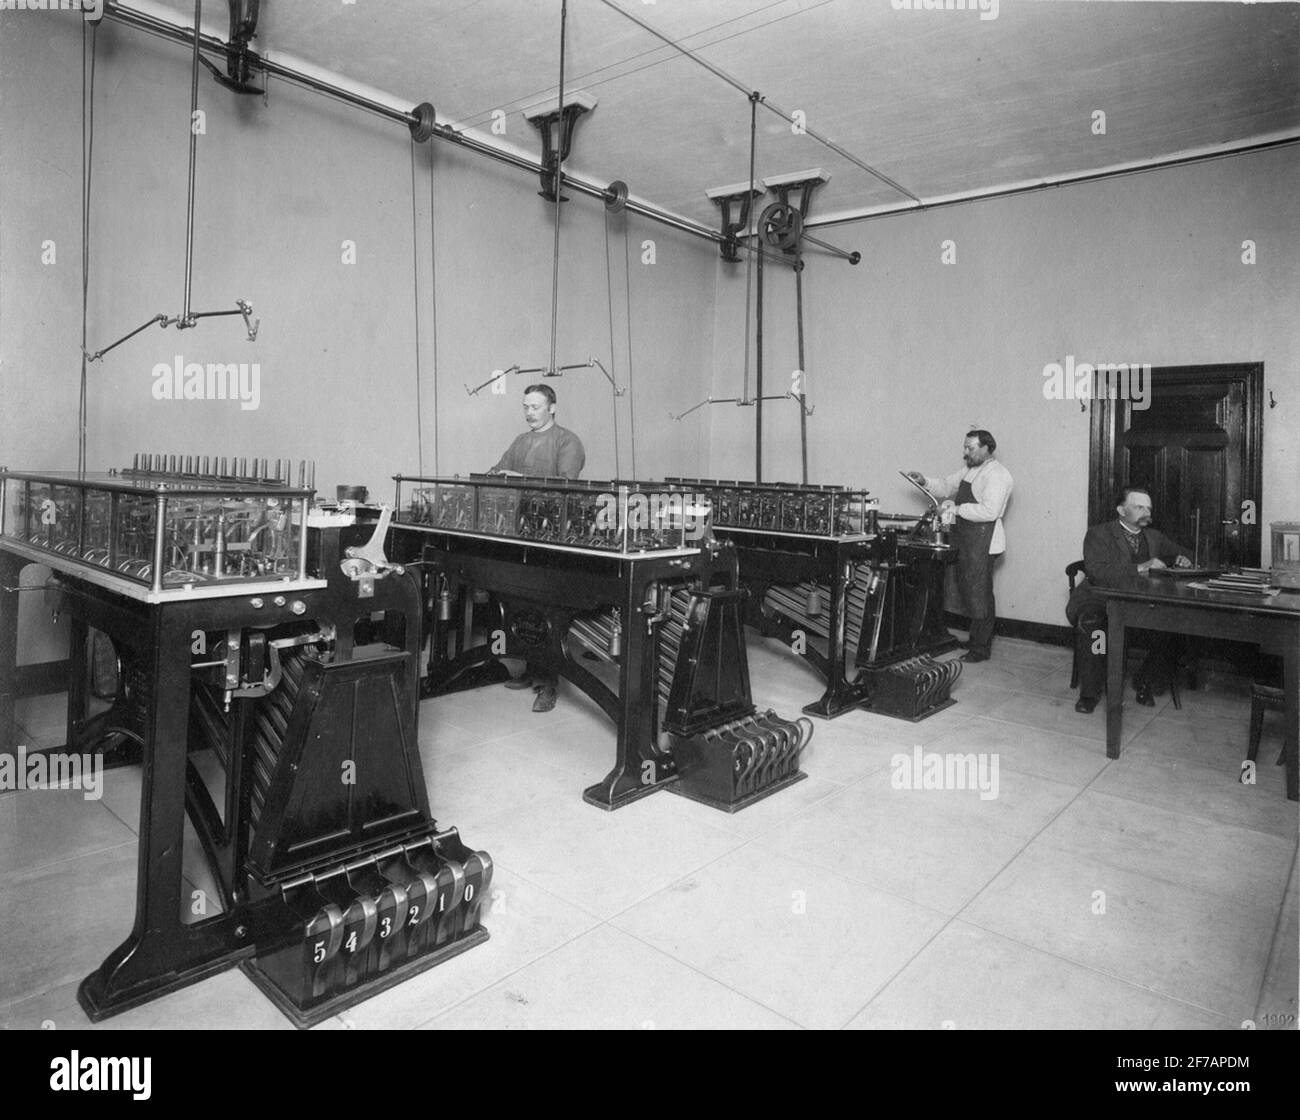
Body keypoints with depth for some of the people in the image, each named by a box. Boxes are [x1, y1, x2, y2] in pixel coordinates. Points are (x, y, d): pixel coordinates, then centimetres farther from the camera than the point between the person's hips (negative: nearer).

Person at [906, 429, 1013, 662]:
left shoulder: (996, 474, -15)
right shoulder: (969, 471, 15)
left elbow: (989, 511, -24)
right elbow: (946, 486, 21)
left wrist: (958, 509, -21)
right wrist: (925, 482, 4)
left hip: (983, 543, -9)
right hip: (966, 542, 9)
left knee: (979, 595, -2)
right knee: (967, 590, 16)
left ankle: (981, 649, 7)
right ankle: (976, 639, 29)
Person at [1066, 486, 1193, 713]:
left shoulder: (1154, 536, 21)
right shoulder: (1098, 534, 1)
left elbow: (1179, 552, 33)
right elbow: (1096, 571, -14)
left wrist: (1182, 560, 7)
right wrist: (1139, 568, -22)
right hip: (1101, 600, -5)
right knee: (1090, 621, -37)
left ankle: (1146, 684, -4)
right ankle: (1090, 692, -20)